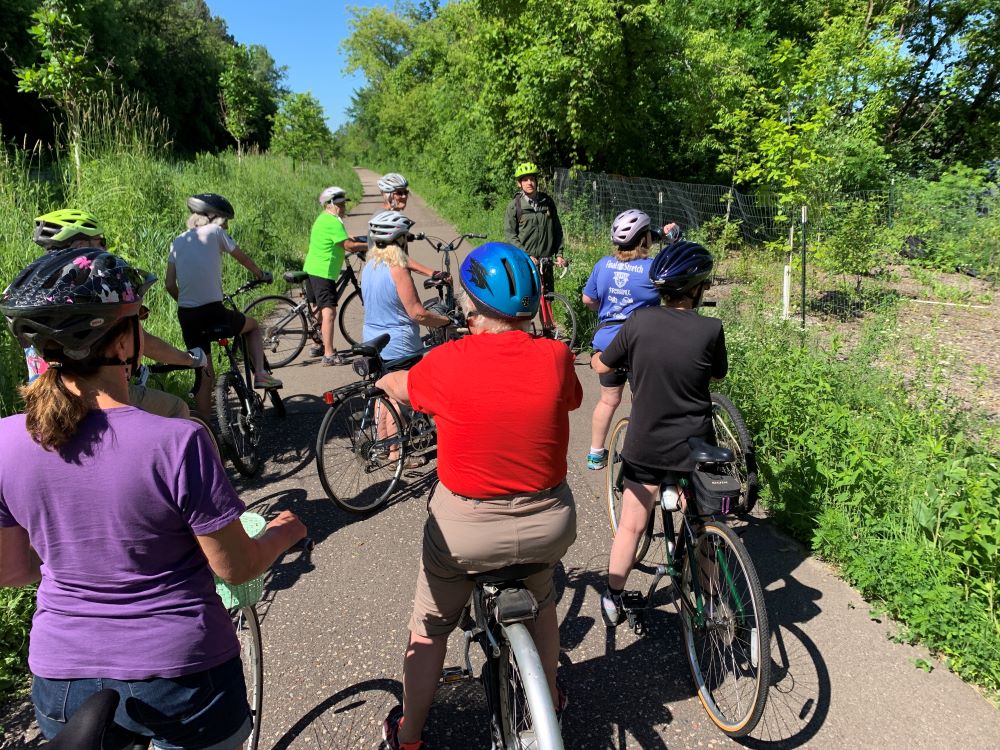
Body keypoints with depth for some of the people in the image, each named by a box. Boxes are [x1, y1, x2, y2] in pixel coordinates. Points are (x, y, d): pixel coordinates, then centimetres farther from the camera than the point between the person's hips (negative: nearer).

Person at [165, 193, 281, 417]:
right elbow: (243, 258, 11)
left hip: (186, 317, 5)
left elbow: (169, 285, 10)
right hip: (213, 312, -5)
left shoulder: (177, 242, 13)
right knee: (253, 326, 26)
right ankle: (260, 374, 8)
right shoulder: (215, 232, -1)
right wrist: (261, 275, 29)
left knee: (205, 375, 17)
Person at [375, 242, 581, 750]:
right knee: (540, 598, 33)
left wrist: (383, 381, 29)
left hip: (466, 528, -2)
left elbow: (399, 385, 6)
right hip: (549, 523, 3)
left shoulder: (447, 362, -16)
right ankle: (548, 703, 52)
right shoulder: (555, 357, -12)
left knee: (430, 626, 22)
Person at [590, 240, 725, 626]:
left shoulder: (639, 321, -11)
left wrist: (594, 357, 23)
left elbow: (602, 365, 0)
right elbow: (718, 375, 4)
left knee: (631, 525, 16)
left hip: (644, 446, 1)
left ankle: (612, 599, 29)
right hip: (695, 448, -1)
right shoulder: (710, 328, -13)